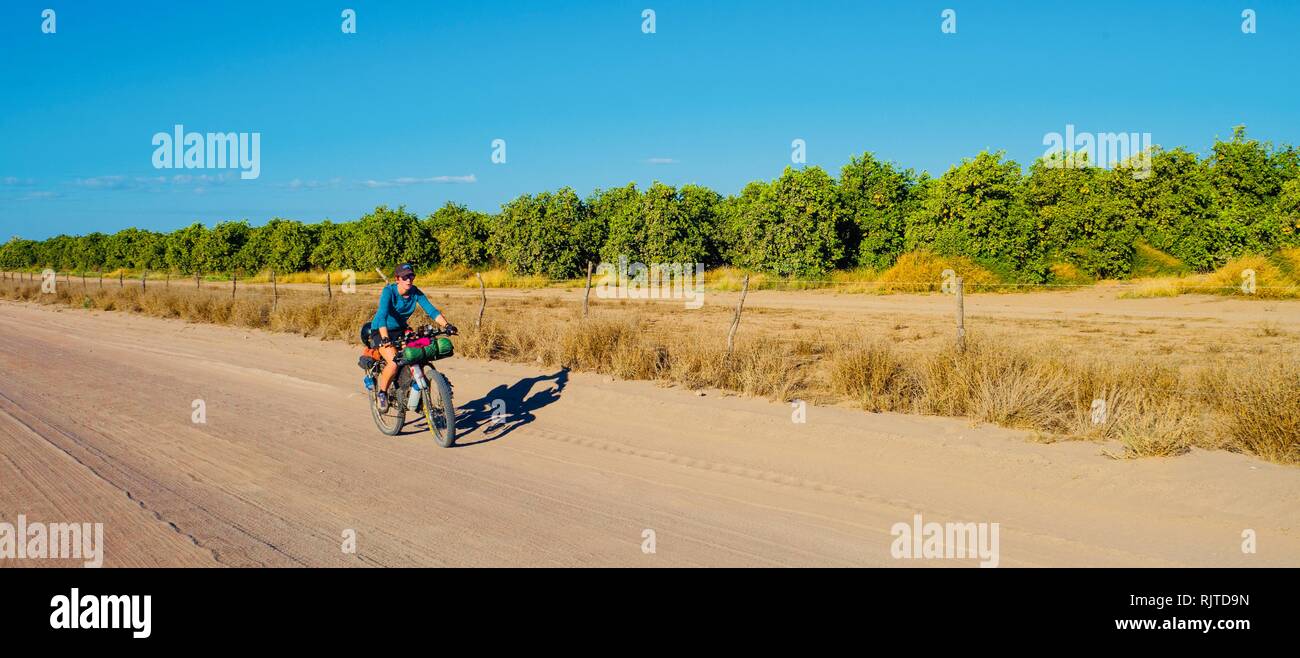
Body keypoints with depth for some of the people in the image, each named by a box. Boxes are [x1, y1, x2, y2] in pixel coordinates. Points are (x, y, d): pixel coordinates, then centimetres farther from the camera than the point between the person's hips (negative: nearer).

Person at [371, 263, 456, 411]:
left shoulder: (415, 292, -11)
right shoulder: (389, 291, -25)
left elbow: (431, 310, -18)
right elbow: (382, 315, -37)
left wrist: (446, 324, -35)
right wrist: (385, 338, -52)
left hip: (401, 329, 5)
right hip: (382, 331, -5)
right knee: (394, 363, -26)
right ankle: (382, 393, -2)